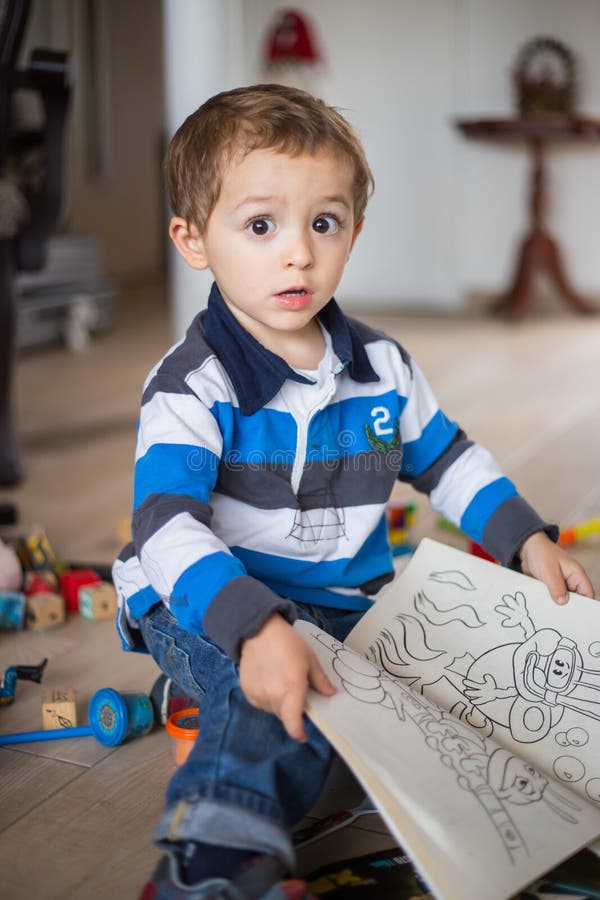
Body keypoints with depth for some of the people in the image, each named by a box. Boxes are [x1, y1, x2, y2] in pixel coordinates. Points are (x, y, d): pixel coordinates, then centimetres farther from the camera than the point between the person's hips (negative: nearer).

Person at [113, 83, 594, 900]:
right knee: (278, 702, -35)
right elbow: (167, 527, -27)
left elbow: (445, 457, 19)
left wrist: (526, 538, 7)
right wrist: (254, 625, -42)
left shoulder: (382, 367, 4)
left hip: (346, 603, 6)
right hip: (210, 608, -6)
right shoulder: (192, 386, -15)